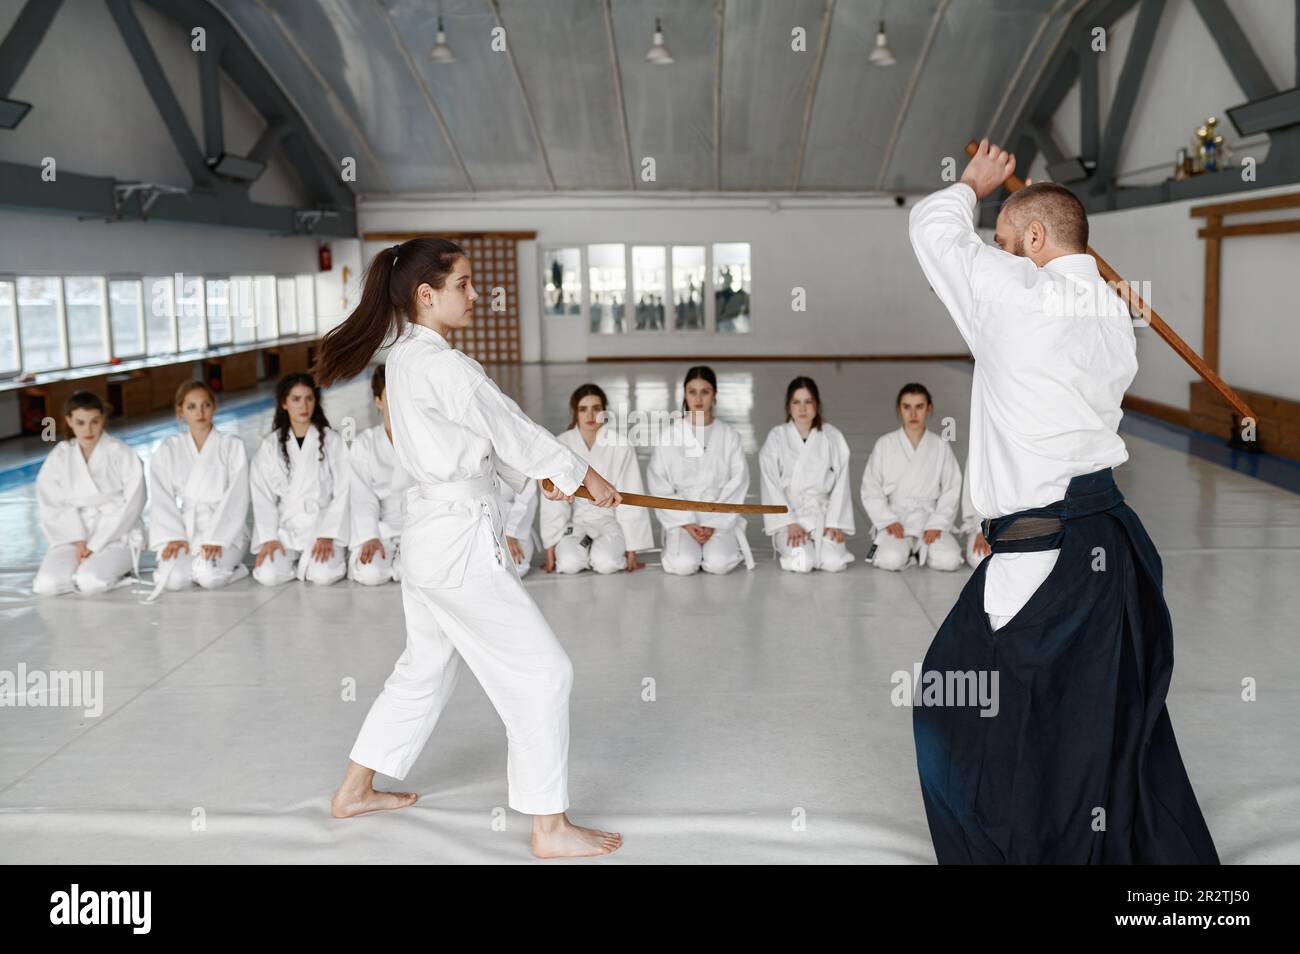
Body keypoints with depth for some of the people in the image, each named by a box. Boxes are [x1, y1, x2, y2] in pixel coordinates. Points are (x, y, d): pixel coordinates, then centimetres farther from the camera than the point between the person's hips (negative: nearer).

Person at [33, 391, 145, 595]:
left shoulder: (123, 455, -7)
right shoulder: (59, 457, 4)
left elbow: (132, 505, -9)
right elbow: (52, 506, 2)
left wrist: (95, 545, -13)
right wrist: (78, 541, -13)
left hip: (118, 535, -3)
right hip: (73, 536, 3)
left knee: (89, 583, -30)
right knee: (45, 585, -22)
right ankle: (91, 567, 4)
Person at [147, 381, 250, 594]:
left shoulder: (232, 446, 3)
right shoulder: (168, 449, 10)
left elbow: (236, 498, -4)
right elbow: (162, 499, 3)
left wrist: (216, 539, -16)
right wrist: (174, 537, -11)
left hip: (225, 529, -2)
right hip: (185, 529, 2)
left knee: (208, 577, -30)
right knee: (174, 579, -26)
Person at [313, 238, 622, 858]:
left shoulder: (403, 358, 9)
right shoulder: (443, 367, -20)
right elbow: (512, 429, -13)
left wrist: (549, 473, 15)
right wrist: (585, 476, 0)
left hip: (429, 534, 10)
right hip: (464, 542, -10)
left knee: (424, 668, 25)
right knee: (541, 673, -2)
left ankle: (354, 792, 38)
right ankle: (550, 829, 7)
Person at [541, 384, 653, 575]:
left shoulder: (620, 444, -11)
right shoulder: (562, 445, -8)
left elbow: (630, 495, -7)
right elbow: (554, 498, -4)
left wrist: (632, 547, -7)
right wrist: (551, 545, -5)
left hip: (609, 517, -1)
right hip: (575, 518, 1)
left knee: (606, 563, -28)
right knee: (570, 563, -24)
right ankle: (584, 547, 9)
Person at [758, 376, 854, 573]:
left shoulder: (833, 437, 2)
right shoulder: (776, 437, -2)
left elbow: (840, 484, 1)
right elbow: (772, 486, -5)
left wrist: (834, 524, -8)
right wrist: (790, 524, -14)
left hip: (823, 513, 2)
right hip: (787, 513, -2)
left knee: (834, 562, -22)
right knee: (802, 564, -26)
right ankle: (786, 547, 9)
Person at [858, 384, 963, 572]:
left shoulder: (940, 446, 7)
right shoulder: (885, 445, 4)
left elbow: (951, 491, 4)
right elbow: (871, 490, 3)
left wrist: (937, 524, -9)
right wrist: (888, 521, -9)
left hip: (930, 518, 2)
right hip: (895, 519, -2)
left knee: (949, 560, -24)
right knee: (891, 560, -31)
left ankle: (922, 549, 7)